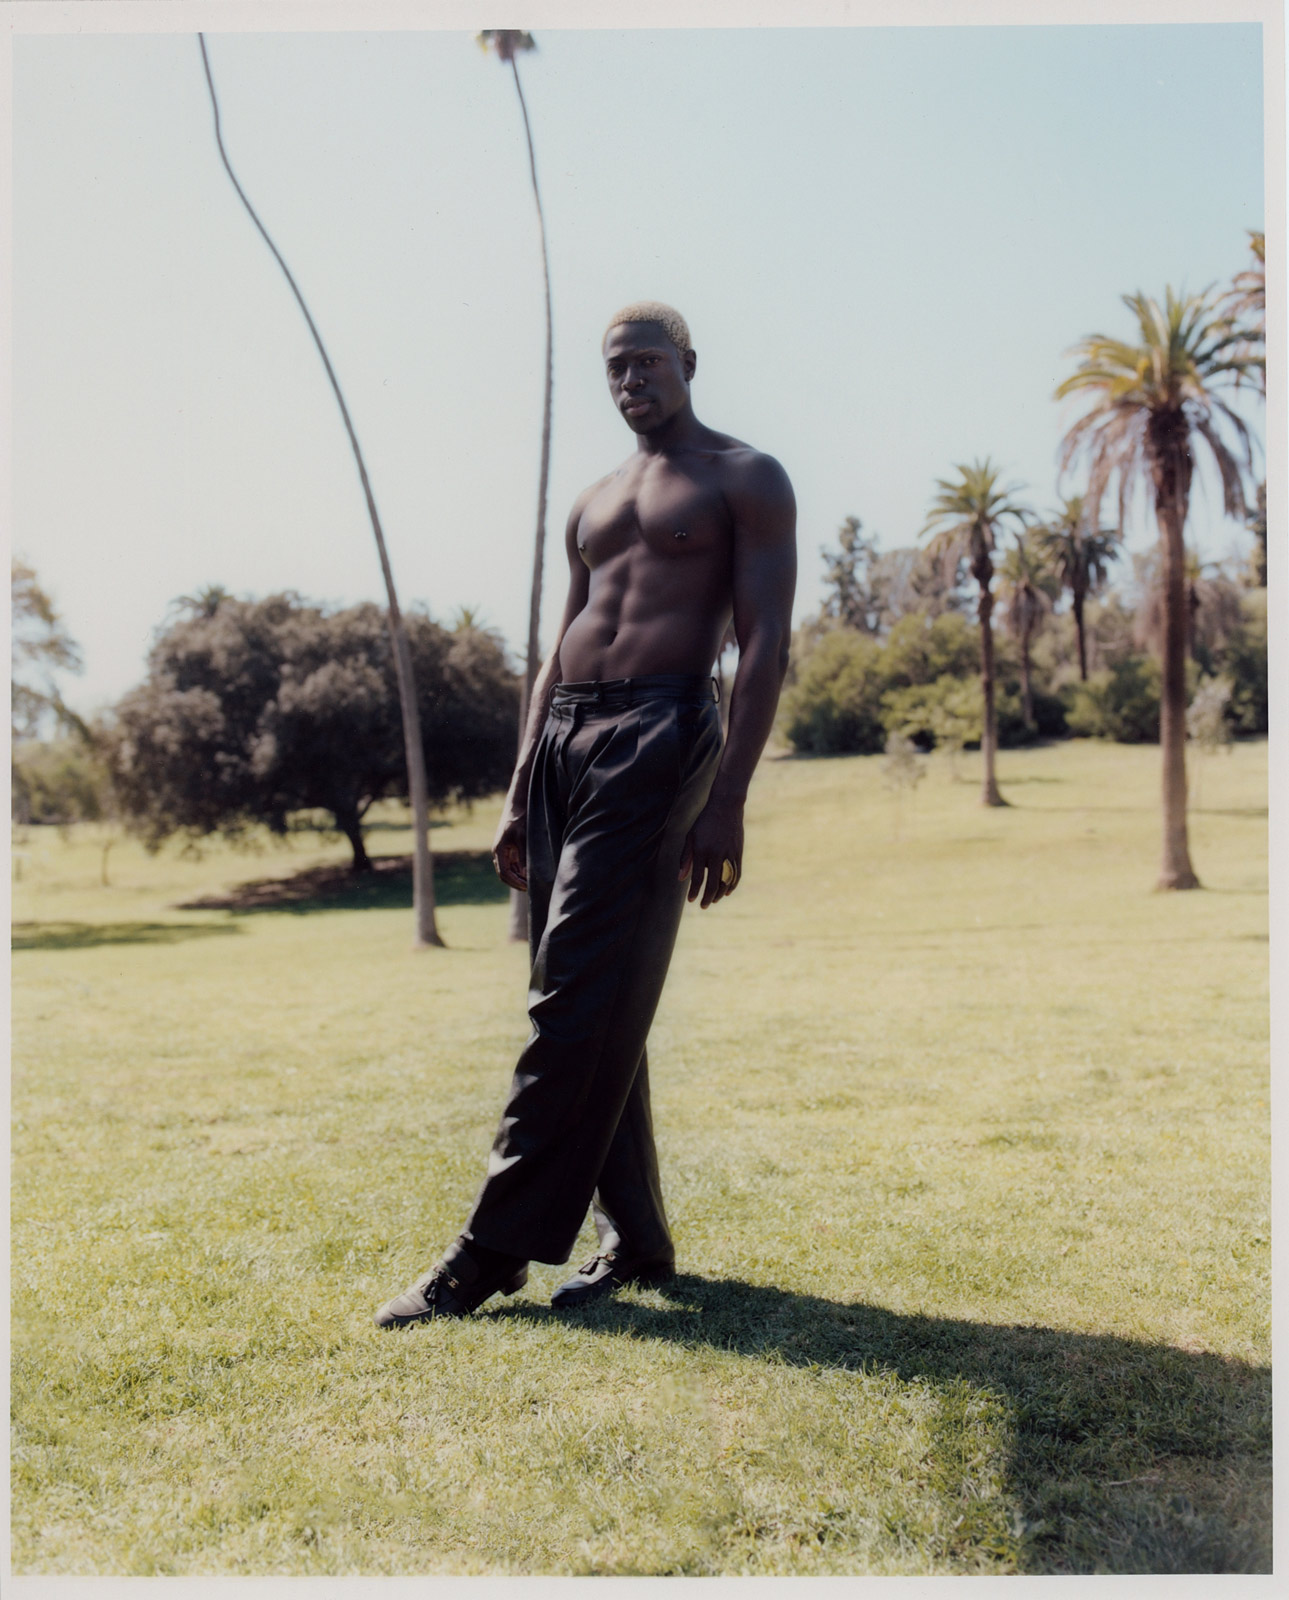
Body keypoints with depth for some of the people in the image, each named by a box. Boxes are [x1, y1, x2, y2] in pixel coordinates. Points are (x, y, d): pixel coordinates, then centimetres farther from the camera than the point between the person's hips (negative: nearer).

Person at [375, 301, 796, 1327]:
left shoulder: (745, 480, 5)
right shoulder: (592, 504, 24)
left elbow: (766, 643, -6)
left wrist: (727, 800, -16)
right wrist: (519, 796, 13)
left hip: (659, 734, -7)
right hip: (564, 738, 7)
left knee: (579, 1003, -10)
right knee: (595, 1009, 6)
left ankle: (494, 1250, -4)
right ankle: (635, 1239, 16)